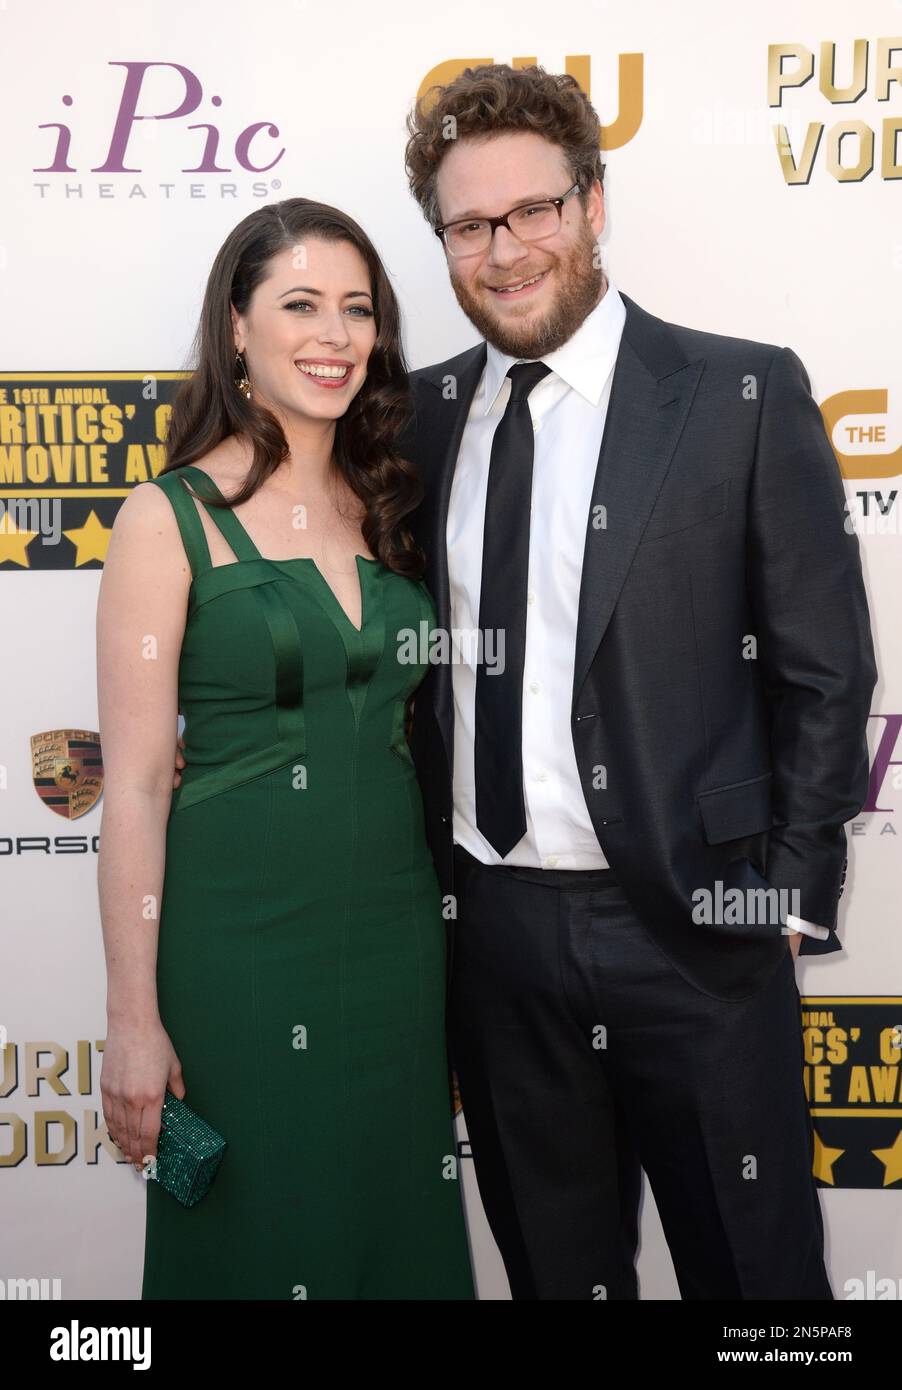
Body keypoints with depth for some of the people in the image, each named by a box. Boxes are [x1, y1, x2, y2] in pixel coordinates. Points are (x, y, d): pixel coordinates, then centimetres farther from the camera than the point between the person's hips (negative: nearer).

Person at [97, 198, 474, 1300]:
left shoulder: (387, 505, 7)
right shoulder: (170, 516, -9)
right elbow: (135, 782, -10)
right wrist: (134, 1021, -11)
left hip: (397, 922, 5)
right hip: (240, 931, -5)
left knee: (395, 1222, 17)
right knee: (253, 1235, 11)